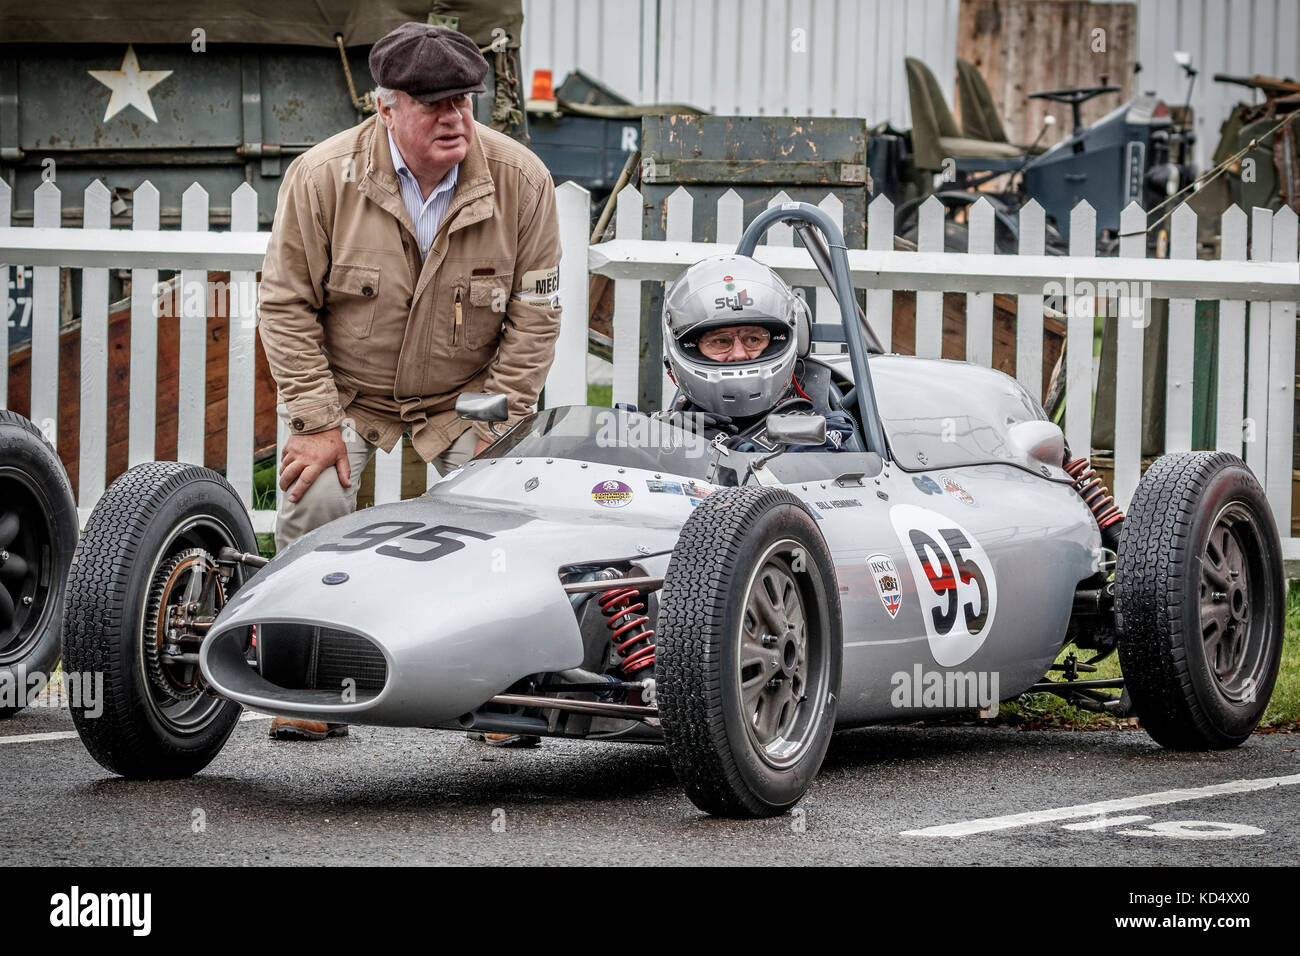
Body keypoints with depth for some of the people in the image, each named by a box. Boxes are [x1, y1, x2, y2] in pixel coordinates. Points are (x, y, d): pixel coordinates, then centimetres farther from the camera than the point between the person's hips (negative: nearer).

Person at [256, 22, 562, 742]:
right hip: (343, 384, -1)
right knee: (314, 498, -23)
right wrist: (316, 421, -17)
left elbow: (533, 317, -8)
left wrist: (498, 425, -13)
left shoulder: (521, 182, -15)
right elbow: (286, 306, -12)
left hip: (468, 392, 1)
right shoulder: (323, 177, -19)